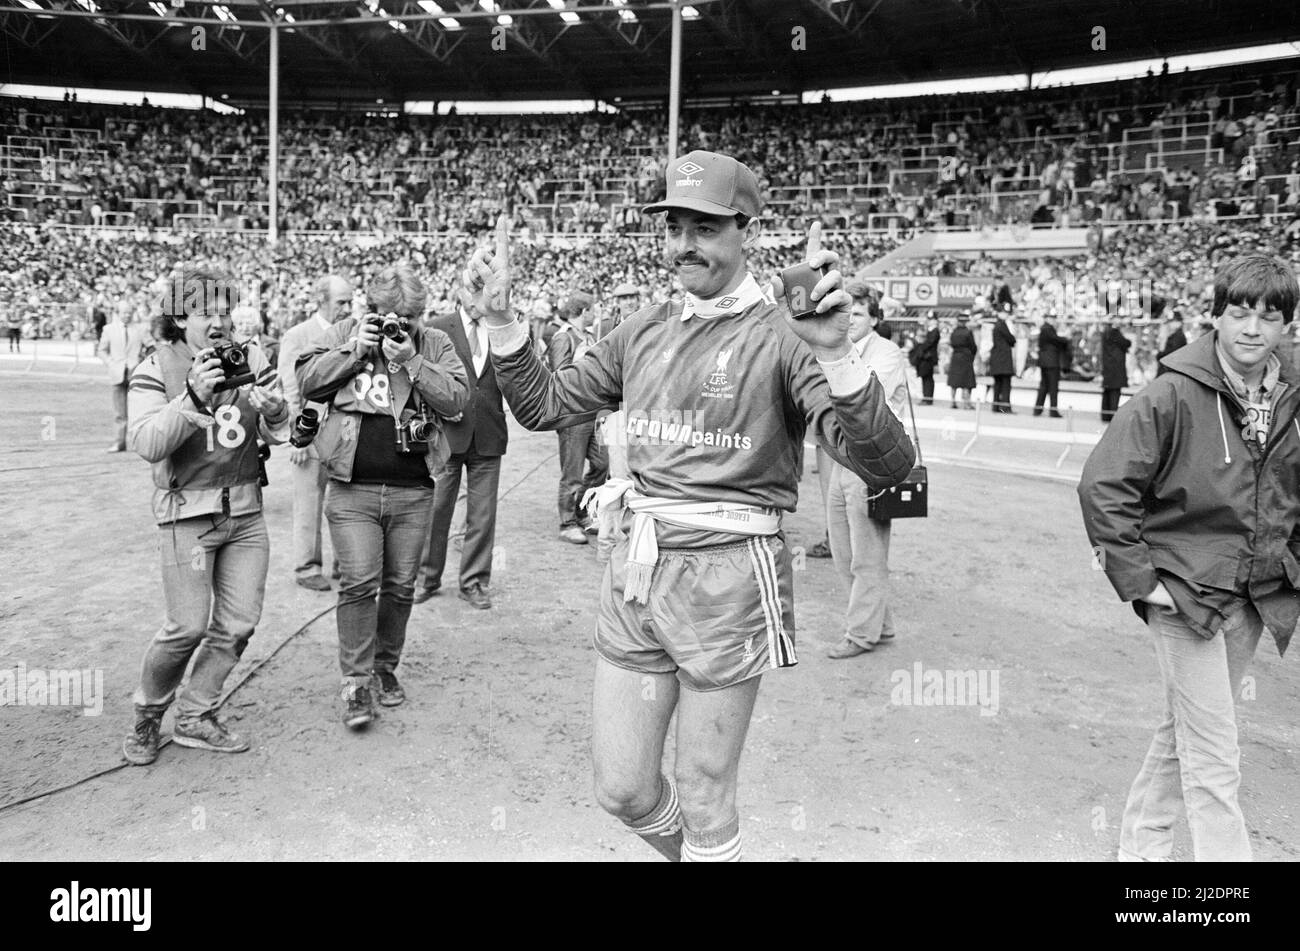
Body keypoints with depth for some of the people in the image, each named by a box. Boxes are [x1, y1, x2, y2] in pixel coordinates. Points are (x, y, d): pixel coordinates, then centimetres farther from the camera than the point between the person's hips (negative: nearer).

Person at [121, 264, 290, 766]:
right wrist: (193, 397, -30)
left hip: (246, 511, 4)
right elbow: (147, 443, -17)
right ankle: (146, 716, 22)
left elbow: (277, 433, 2)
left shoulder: (250, 360, 5)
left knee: (237, 625, 6)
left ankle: (195, 718, 24)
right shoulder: (155, 371, -4)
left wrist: (273, 409, -21)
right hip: (188, 513, -4)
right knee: (188, 627, -3)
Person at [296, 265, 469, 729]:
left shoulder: (435, 344, 6)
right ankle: (355, 682, 4)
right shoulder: (346, 332, 7)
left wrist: (413, 361, -15)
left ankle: (385, 666, 30)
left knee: (400, 586, 11)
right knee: (359, 583, -8)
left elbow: (457, 399, -6)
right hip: (352, 488, -1)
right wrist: (355, 350, -9)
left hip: (413, 491, 2)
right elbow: (307, 382, 0)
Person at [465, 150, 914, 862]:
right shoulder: (646, 330, 10)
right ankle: (694, 850, 45)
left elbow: (887, 467, -21)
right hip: (634, 570, 6)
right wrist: (500, 317, 4)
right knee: (621, 790, 17)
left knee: (702, 803, 11)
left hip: (726, 578, -5)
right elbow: (543, 406, 17)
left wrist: (835, 353, -37)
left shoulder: (780, 333, -10)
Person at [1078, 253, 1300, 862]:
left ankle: (1141, 844, 37)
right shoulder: (1174, 396, -16)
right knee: (1214, 759, -2)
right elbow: (1102, 485, -18)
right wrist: (1137, 579, -17)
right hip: (1186, 593, -6)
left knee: (1185, 733, 19)